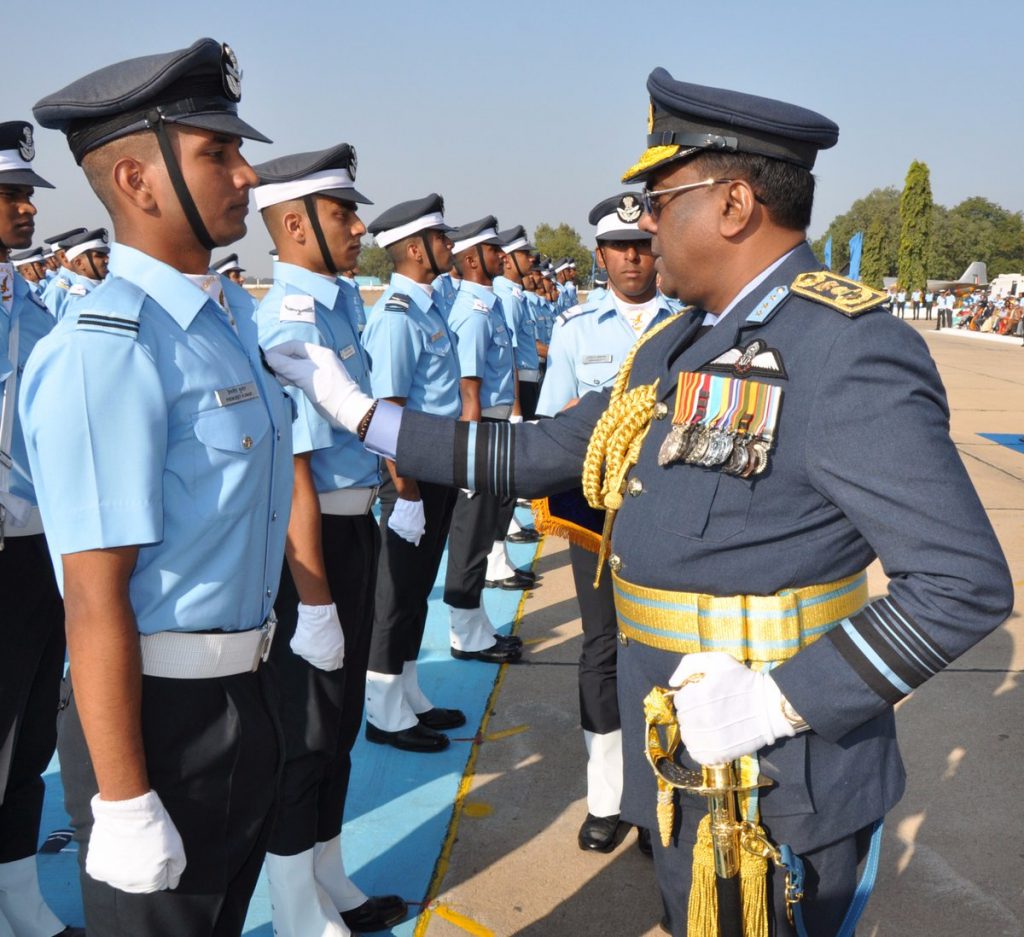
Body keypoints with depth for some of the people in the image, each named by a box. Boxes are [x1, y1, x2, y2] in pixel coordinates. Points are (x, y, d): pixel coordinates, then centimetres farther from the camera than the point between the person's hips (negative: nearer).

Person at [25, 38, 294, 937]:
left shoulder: (233, 316, 6)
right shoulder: (106, 350, -22)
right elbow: (95, 598, -23)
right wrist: (124, 803, -21)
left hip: (242, 691, 8)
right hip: (159, 713, -8)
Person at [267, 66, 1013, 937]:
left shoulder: (849, 352, -20)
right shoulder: (673, 349, 8)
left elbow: (964, 584, -23)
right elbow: (535, 454, 12)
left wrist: (776, 703, -25)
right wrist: (359, 412, 13)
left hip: (778, 791, -8)